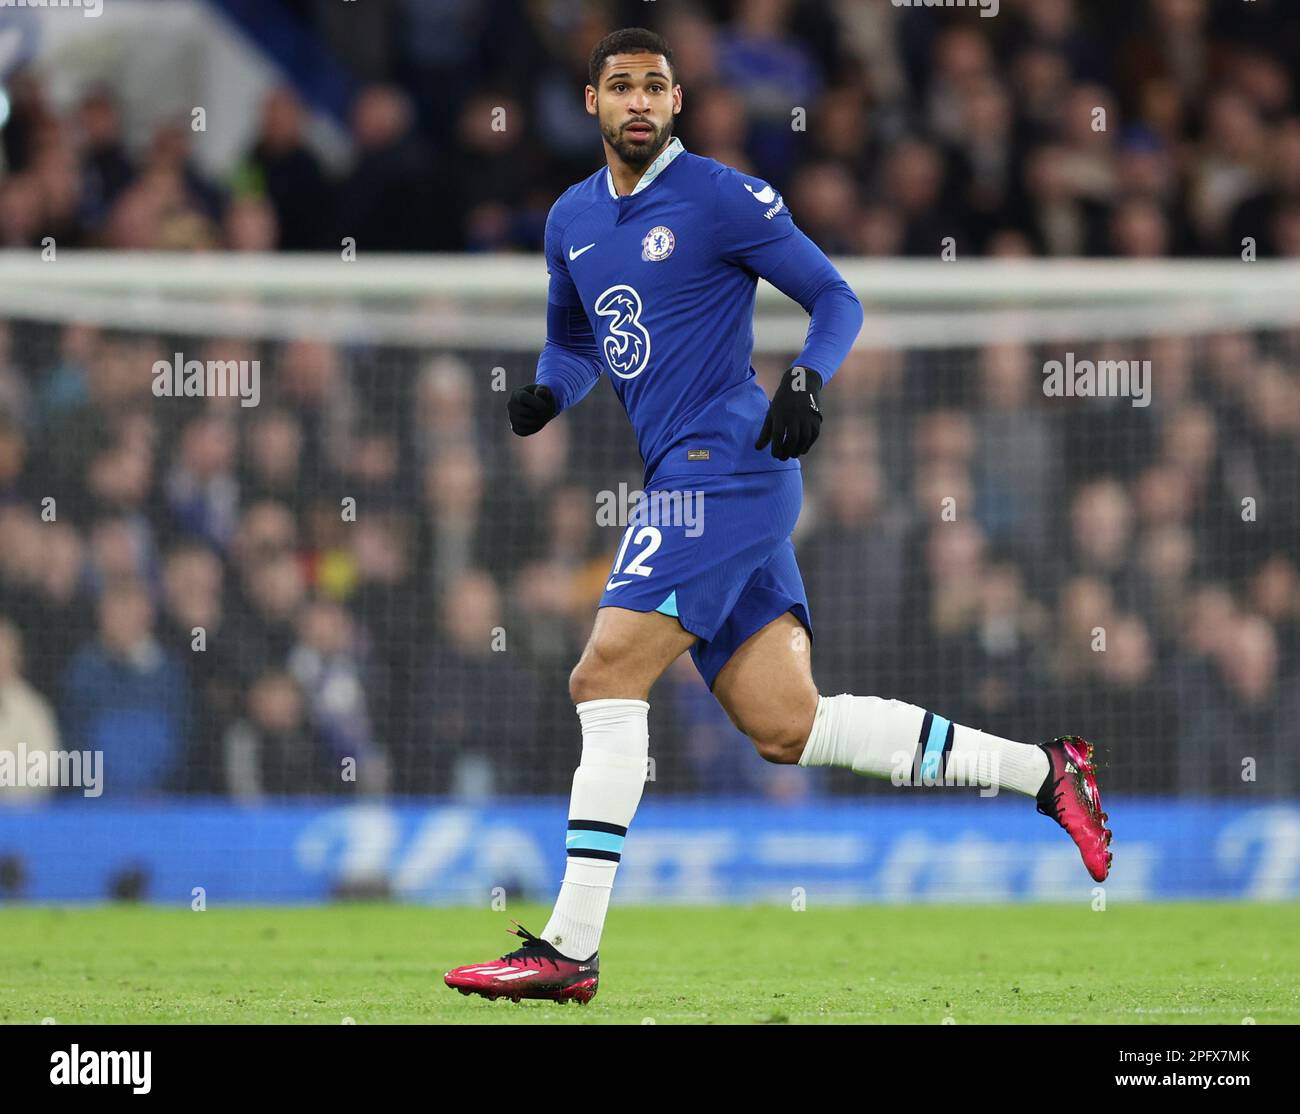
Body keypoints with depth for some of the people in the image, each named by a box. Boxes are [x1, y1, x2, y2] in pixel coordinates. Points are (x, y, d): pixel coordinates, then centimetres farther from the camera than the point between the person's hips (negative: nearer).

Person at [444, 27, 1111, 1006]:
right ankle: (1039, 770, 12)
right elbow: (573, 337, 31)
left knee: (606, 678, -15)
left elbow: (836, 298, -1)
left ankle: (569, 950, -15)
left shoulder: (719, 197, -5)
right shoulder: (572, 220, 17)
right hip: (686, 483, 8)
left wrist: (808, 380, -19)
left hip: (726, 465, -8)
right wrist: (550, 392, 9)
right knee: (786, 728, 4)